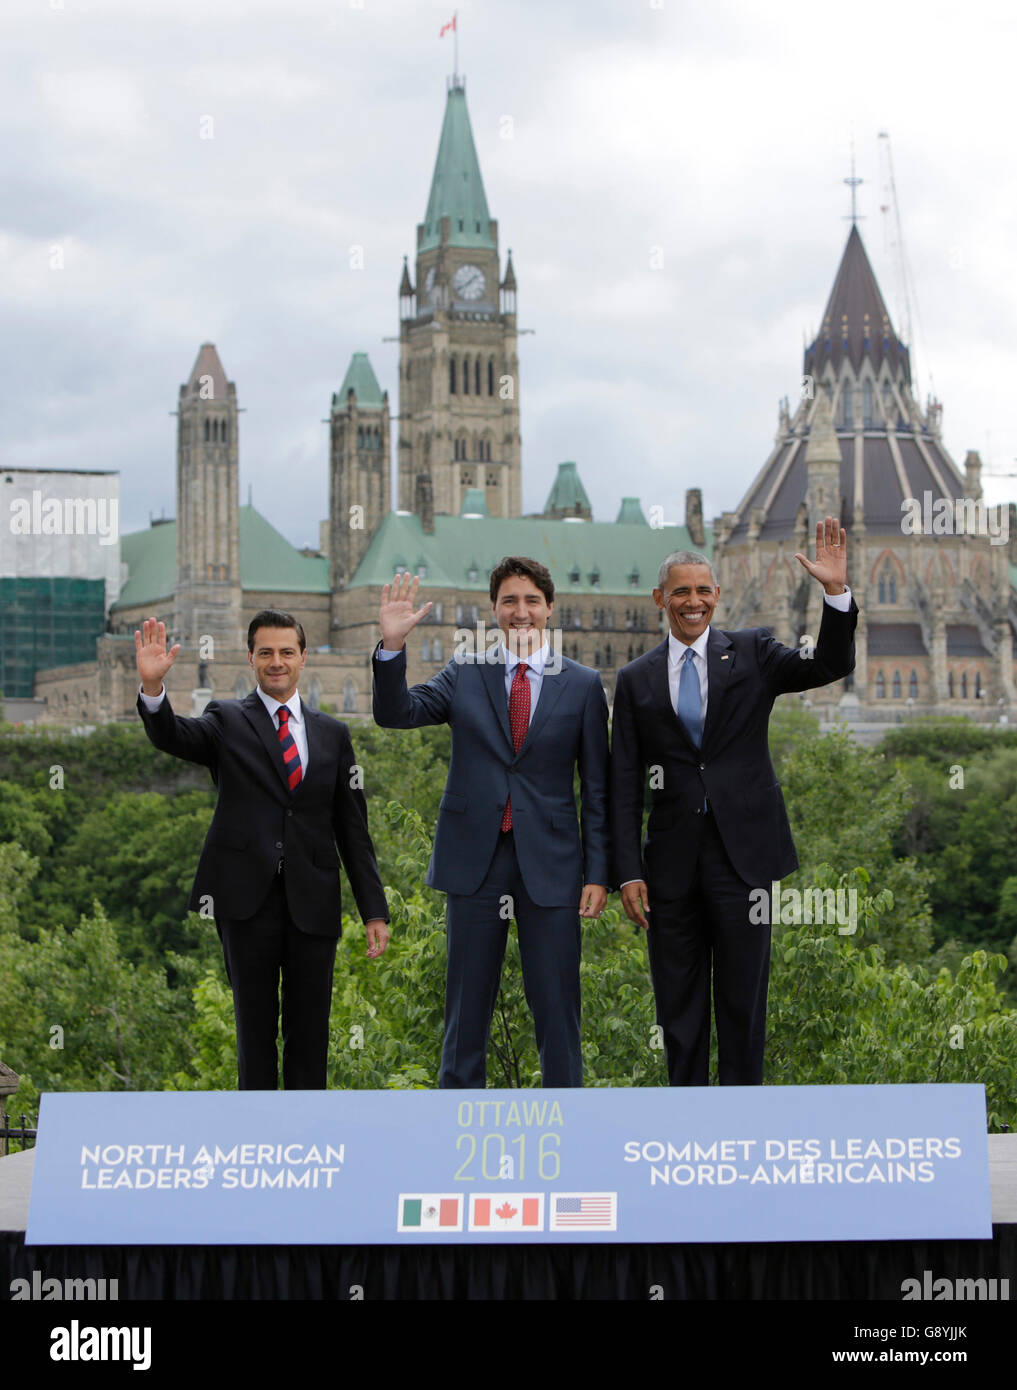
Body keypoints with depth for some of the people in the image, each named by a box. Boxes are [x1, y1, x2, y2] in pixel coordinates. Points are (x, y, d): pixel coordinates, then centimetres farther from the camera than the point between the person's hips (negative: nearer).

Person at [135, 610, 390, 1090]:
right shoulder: (228, 721, 7)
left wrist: (374, 911, 7)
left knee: (309, 1032, 3)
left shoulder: (332, 734, 14)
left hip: (312, 902, 2)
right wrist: (152, 686, -34)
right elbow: (171, 736, -13)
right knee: (255, 1028, 2)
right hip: (248, 901, -2)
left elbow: (353, 830, 13)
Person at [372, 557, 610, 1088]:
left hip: (549, 864, -1)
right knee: (466, 1009, 7)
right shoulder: (465, 674, 7)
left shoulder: (583, 685, 4)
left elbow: (597, 787, 5)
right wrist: (392, 645, -21)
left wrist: (598, 873, -1)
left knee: (557, 1012, 3)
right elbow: (396, 713, -5)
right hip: (476, 863, 1)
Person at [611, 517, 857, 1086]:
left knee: (743, 998, 3)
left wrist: (837, 592, -24)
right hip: (673, 862, 2)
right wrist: (629, 871, 0)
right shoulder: (637, 680, 8)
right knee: (678, 1003, 7)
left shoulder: (752, 652, 5)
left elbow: (832, 666, -8)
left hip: (742, 853, -1)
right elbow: (625, 783, 6)